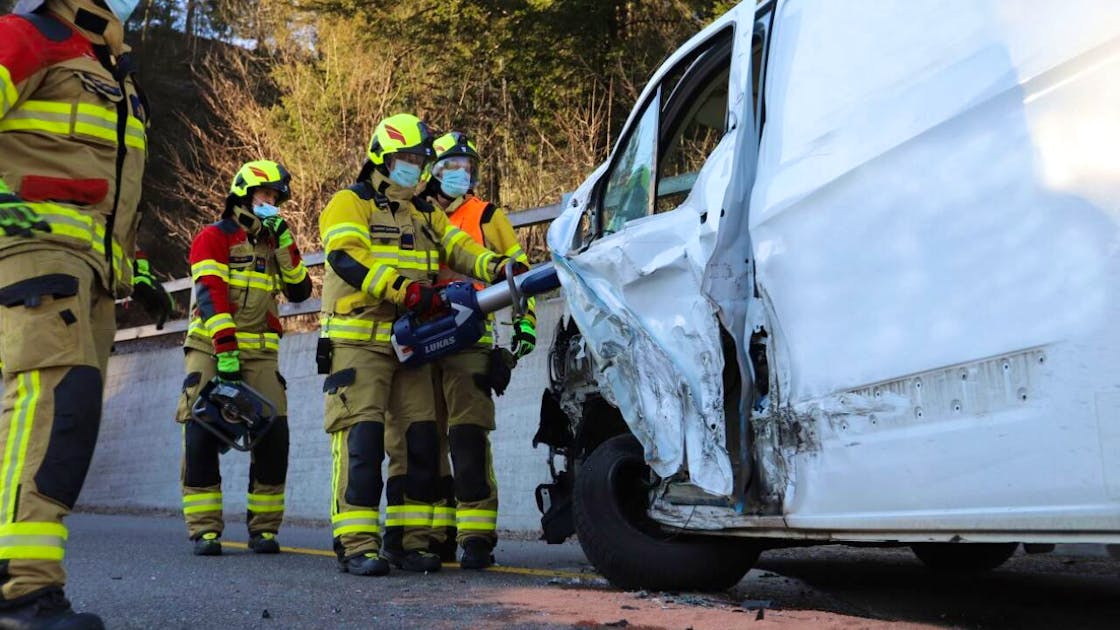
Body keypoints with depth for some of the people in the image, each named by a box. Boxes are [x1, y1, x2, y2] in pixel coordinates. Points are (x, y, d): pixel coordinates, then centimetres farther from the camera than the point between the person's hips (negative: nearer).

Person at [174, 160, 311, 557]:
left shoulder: (273, 242, 19)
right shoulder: (214, 237, 2)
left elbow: (300, 292, 9)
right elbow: (209, 294, -11)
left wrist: (285, 246, -1)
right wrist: (225, 348, -21)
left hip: (260, 351, 4)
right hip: (211, 347, -4)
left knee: (274, 434, -8)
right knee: (202, 434, -11)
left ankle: (264, 527, 2)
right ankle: (204, 528, -3)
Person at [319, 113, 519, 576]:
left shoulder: (426, 214, 21)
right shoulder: (350, 204, 0)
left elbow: (459, 247, 7)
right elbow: (348, 259, -17)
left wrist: (497, 268, -15)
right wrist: (407, 291, -28)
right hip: (358, 341, -6)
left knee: (421, 438, 2)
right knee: (362, 437, -12)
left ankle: (411, 542, 9)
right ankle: (356, 546, -9)